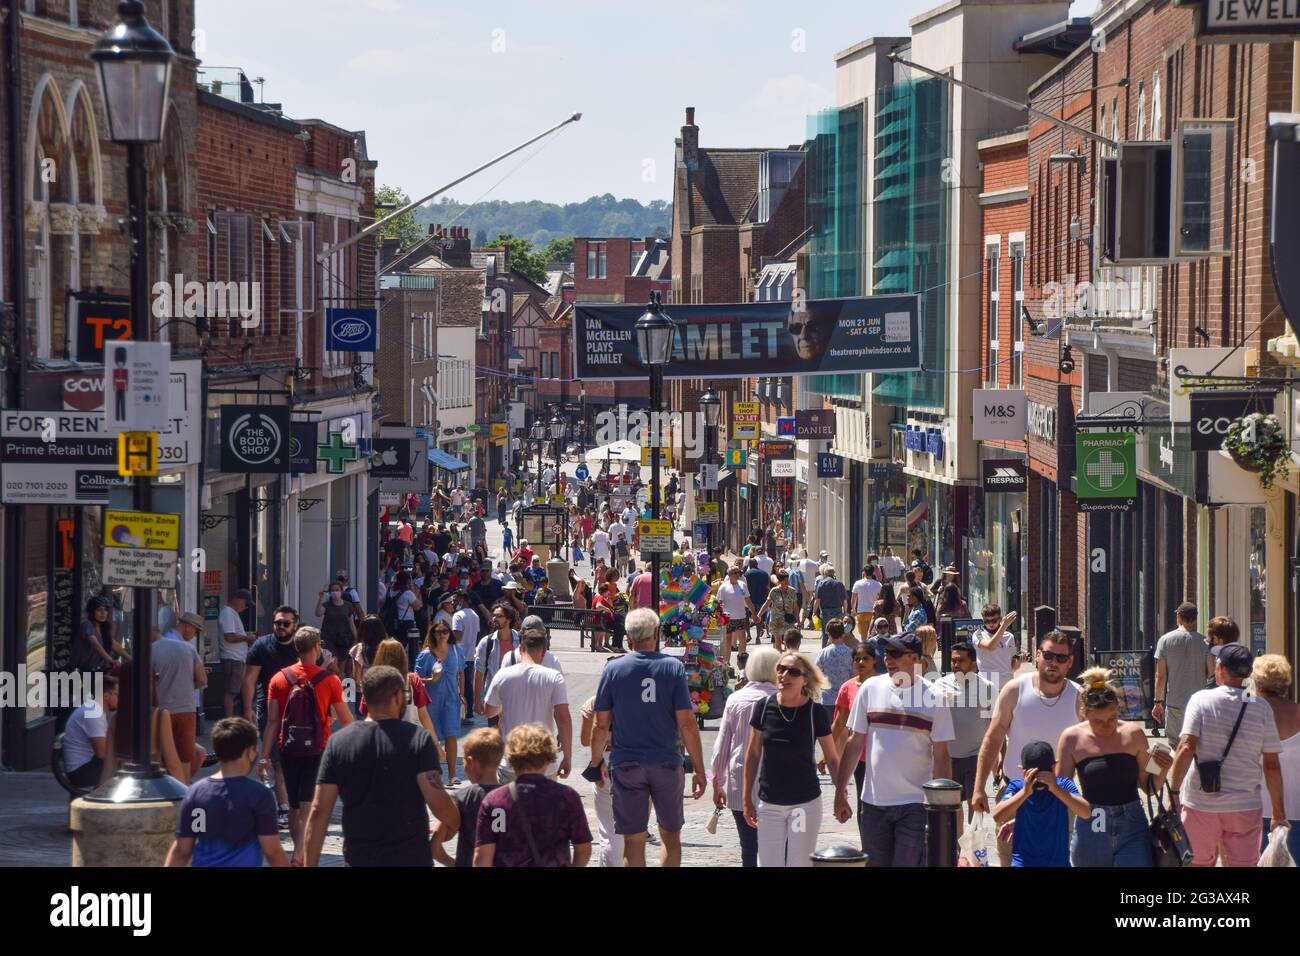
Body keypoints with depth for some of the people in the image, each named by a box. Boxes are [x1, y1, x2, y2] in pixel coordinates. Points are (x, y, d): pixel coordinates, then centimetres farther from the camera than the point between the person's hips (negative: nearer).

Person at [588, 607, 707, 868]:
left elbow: (601, 725, 0)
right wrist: (699, 770, 0)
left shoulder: (614, 669, -3)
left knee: (633, 842, 3)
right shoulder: (673, 668, -5)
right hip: (667, 763, 0)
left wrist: (597, 761, 15)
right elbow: (687, 724, -7)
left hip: (626, 765, 0)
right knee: (671, 836, 15)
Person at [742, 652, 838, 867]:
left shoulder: (815, 713, -10)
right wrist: (747, 800, 8)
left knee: (801, 863, 1)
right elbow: (753, 754, 6)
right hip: (769, 804, 2)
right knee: (769, 863, 6)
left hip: (805, 803, -2)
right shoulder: (764, 708, -4)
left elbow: (831, 759, -1)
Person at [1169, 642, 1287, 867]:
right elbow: (1272, 765, -1)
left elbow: (1186, 749, -15)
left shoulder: (1201, 700, -6)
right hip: (1246, 806, 1)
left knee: (1199, 863, 15)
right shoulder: (1262, 708, -1)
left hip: (1201, 804, -1)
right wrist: (1279, 812, 7)